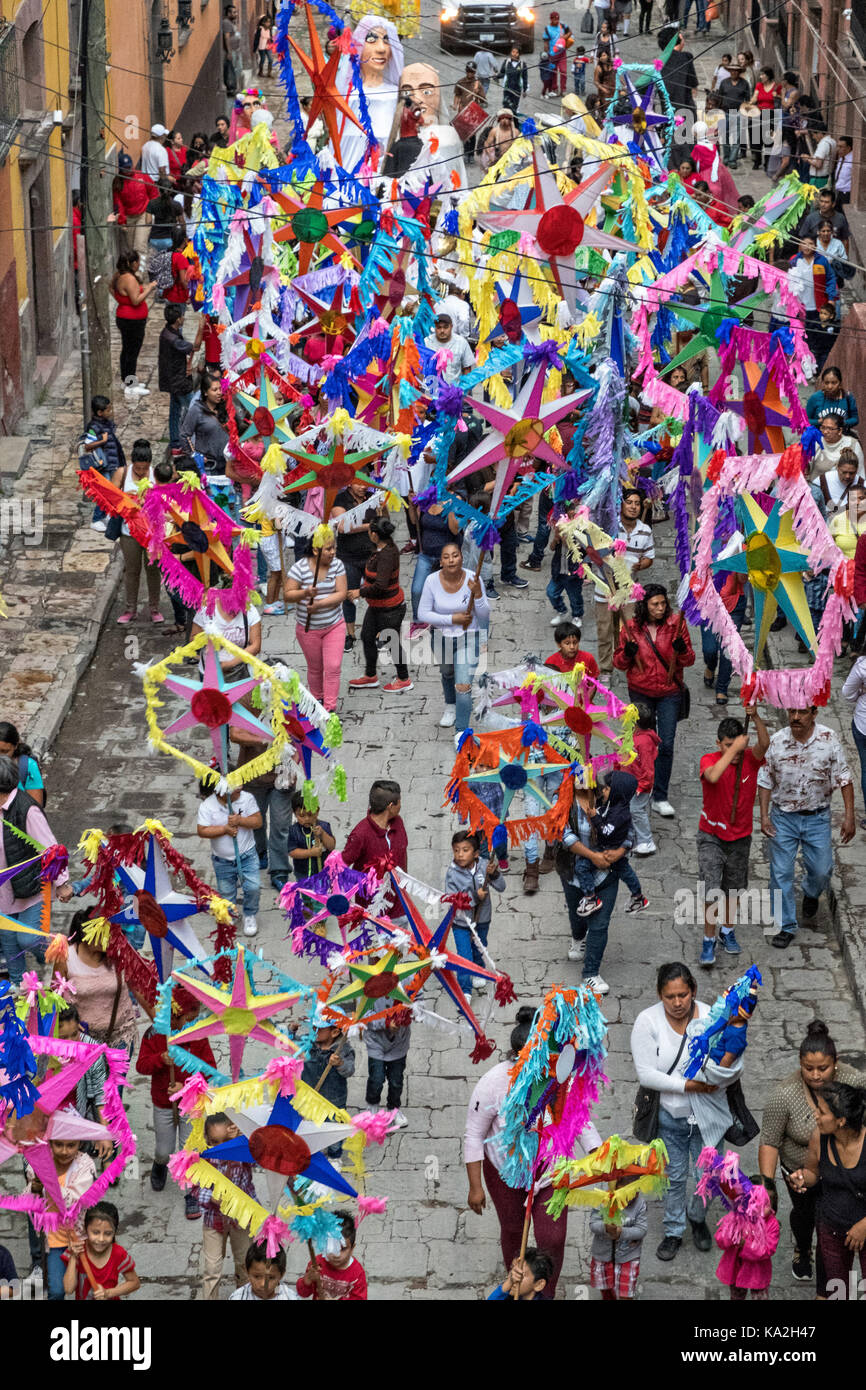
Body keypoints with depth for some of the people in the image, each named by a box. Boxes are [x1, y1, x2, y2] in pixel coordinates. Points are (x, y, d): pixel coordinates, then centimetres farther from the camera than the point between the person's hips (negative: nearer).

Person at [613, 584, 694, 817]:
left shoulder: (676, 623, -5)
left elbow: (689, 661, -1)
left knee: (666, 745, -6)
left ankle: (660, 798, 1)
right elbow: (619, 663, 4)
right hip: (640, 692, 1)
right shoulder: (631, 627, -4)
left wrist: (682, 650, -23)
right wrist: (627, 654, -18)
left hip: (669, 693, -1)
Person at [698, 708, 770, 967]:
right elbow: (713, 776, -41)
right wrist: (734, 749, -40)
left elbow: (764, 744, -32)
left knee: (733, 889, 18)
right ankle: (708, 940, 4)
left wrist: (755, 717, -47)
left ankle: (728, 932, 39)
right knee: (712, 891, -10)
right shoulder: (709, 760, -17)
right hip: (711, 836, -3)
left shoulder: (750, 759, -10)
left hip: (740, 836, 3)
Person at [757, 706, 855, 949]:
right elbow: (765, 781, 0)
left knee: (821, 870, 5)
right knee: (781, 872, 1)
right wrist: (764, 816, -7)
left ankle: (811, 894, 41)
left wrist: (849, 816, -9)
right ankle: (786, 926, 14)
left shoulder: (828, 739, -12)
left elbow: (843, 778, -6)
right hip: (783, 817, 0)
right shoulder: (776, 742, -10)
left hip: (817, 817, 0)